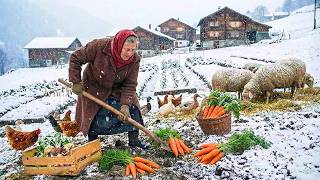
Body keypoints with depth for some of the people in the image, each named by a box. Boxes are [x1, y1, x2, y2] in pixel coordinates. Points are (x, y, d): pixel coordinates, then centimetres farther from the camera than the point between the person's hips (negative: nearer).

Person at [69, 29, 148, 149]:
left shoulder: (135, 60, -21)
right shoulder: (99, 47, -30)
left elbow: (130, 85, -18)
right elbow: (75, 58, -18)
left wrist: (125, 105, -31)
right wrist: (76, 82, -18)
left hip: (118, 90, 3)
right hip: (95, 89, -3)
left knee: (132, 110, -7)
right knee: (97, 118, -6)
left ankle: (134, 140, 12)